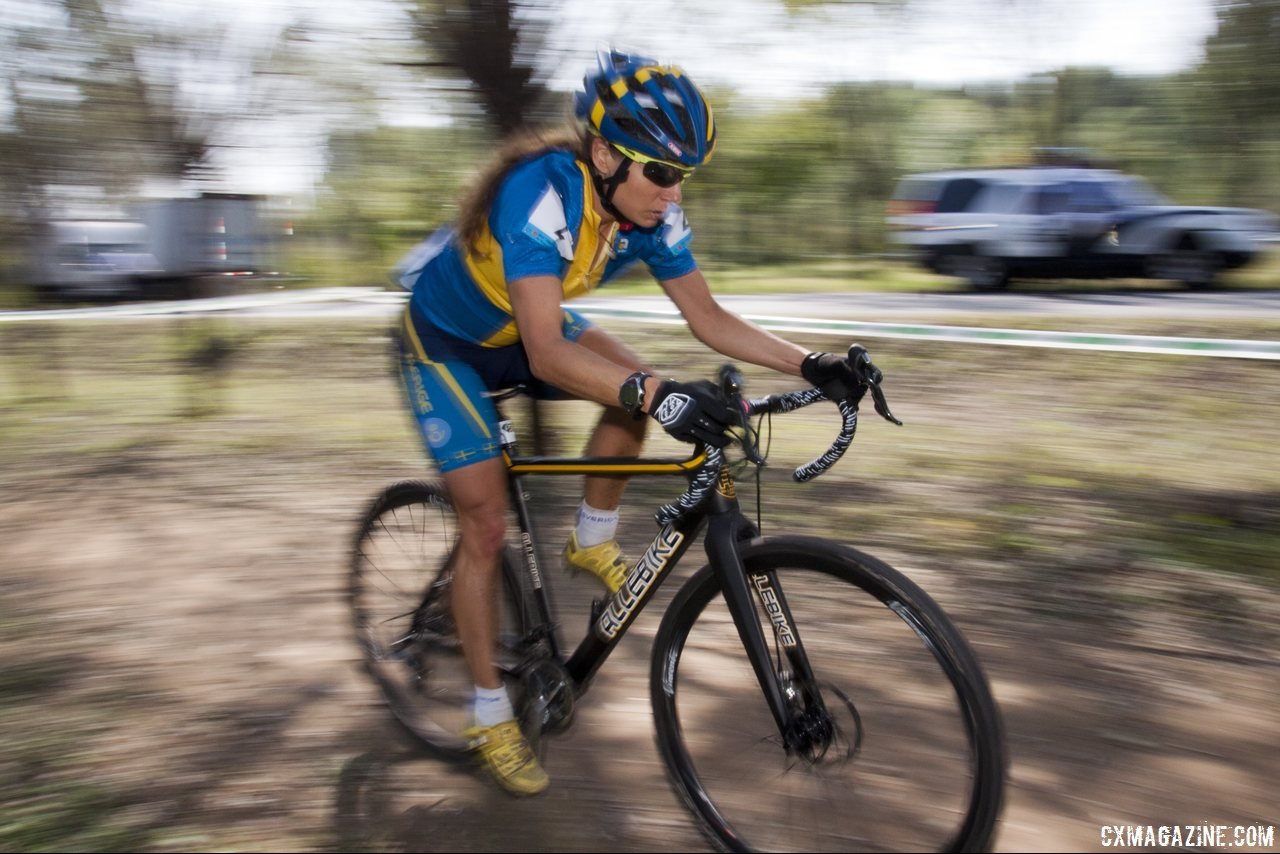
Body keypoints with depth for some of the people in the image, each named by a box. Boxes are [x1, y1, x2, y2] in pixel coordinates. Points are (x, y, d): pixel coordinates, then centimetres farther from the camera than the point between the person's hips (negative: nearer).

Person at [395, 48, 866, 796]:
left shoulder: (652, 210, -18)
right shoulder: (541, 193, -38)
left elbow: (707, 317, -11)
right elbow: (546, 354, -48)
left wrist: (809, 364, -22)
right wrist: (658, 394, -61)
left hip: (528, 327, 6)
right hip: (447, 341, -6)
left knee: (636, 388, -18)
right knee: (487, 525, -8)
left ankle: (593, 542, 6)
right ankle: (491, 718, 7)